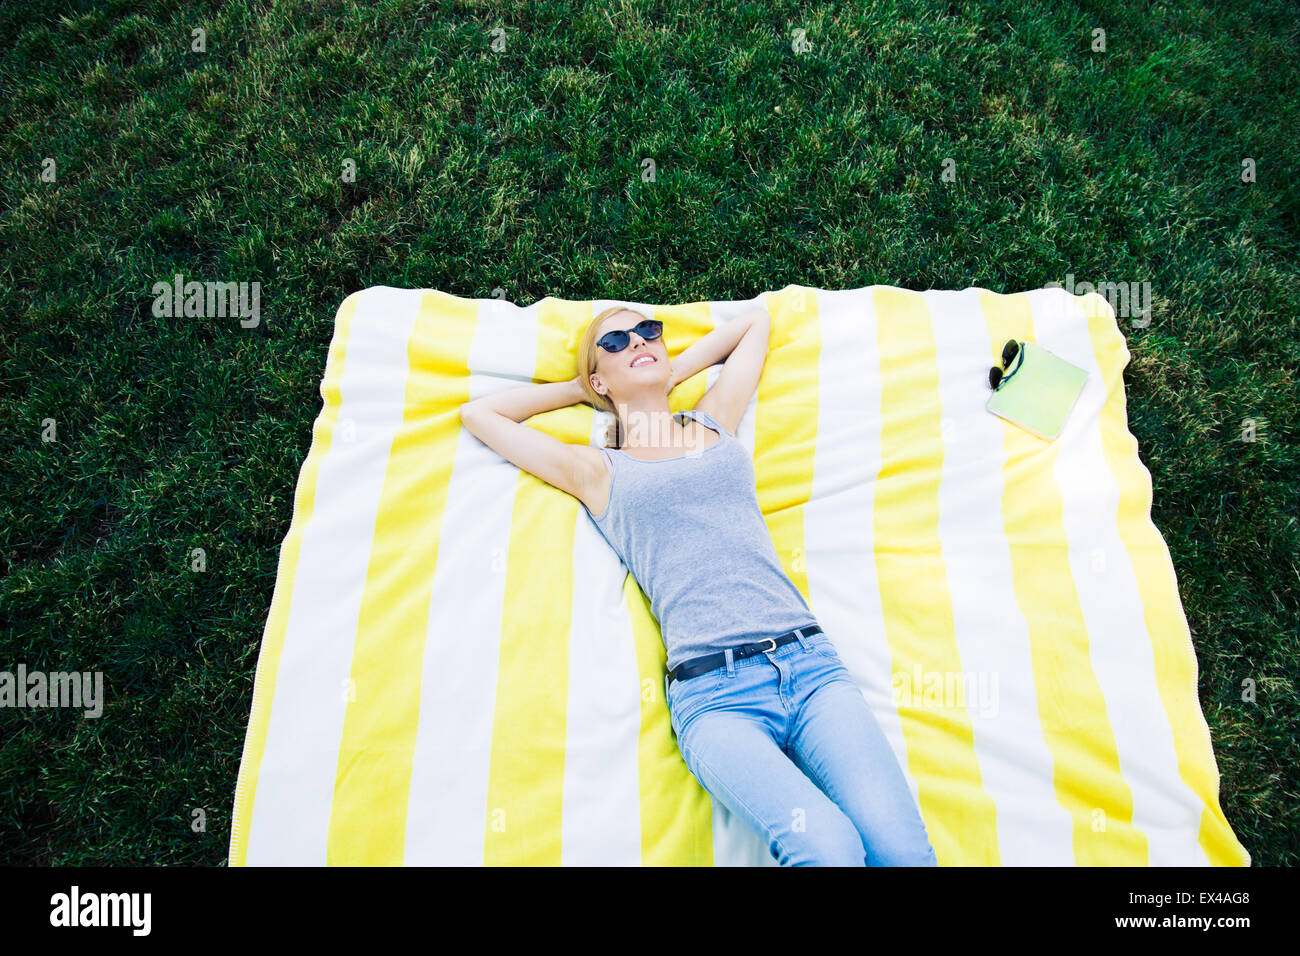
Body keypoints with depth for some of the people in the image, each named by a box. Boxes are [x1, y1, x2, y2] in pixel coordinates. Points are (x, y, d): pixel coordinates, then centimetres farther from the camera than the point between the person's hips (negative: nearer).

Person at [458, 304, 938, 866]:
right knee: (828, 849, -26)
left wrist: (677, 370, 32)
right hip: (713, 691, -2)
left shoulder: (714, 423, 23)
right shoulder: (597, 471, 16)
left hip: (808, 656, 3)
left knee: (903, 850, -20)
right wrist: (580, 388, 27)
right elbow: (478, 413, 23)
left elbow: (757, 319, 38)